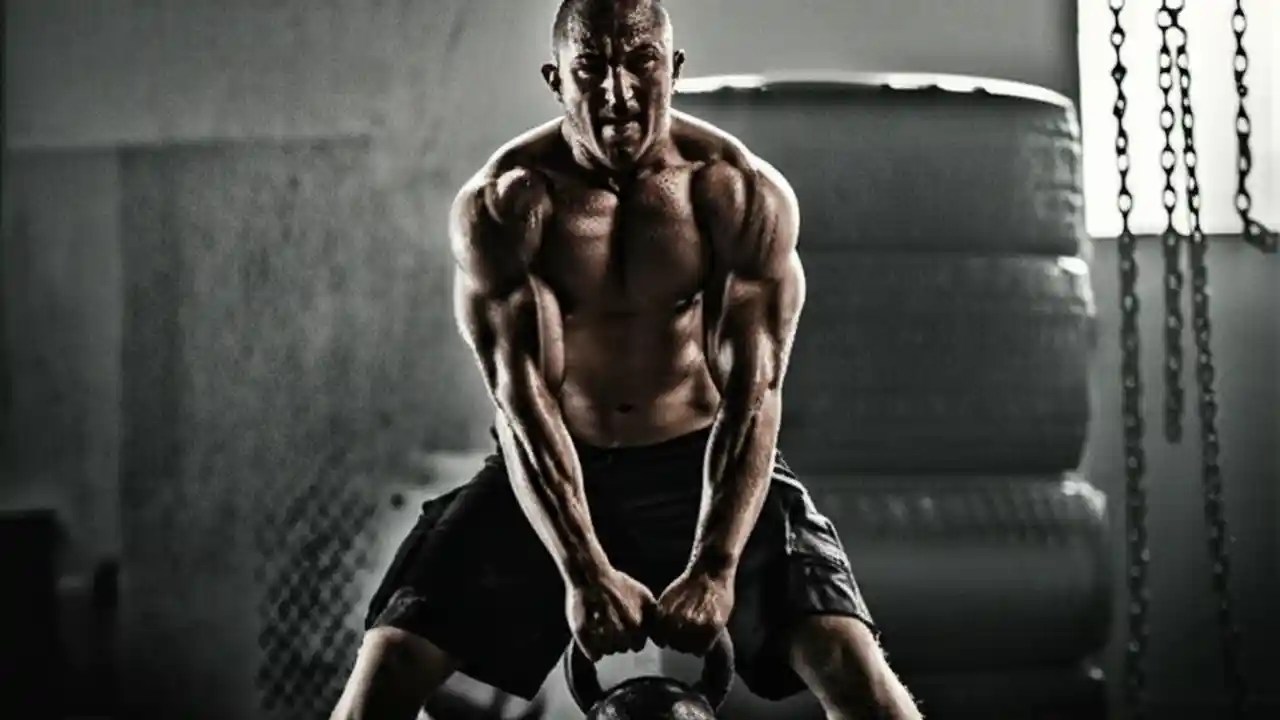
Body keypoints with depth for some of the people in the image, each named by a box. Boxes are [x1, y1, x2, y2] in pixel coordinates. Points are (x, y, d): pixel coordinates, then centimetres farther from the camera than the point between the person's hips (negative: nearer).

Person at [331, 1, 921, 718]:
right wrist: (583, 573, -33)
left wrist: (714, 568, -32)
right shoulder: (504, 203, -15)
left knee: (849, 662, -19)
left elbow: (752, 394, -19)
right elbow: (523, 396, -22)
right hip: (549, 470, 1)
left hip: (703, 463, 0)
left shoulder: (745, 194, -14)